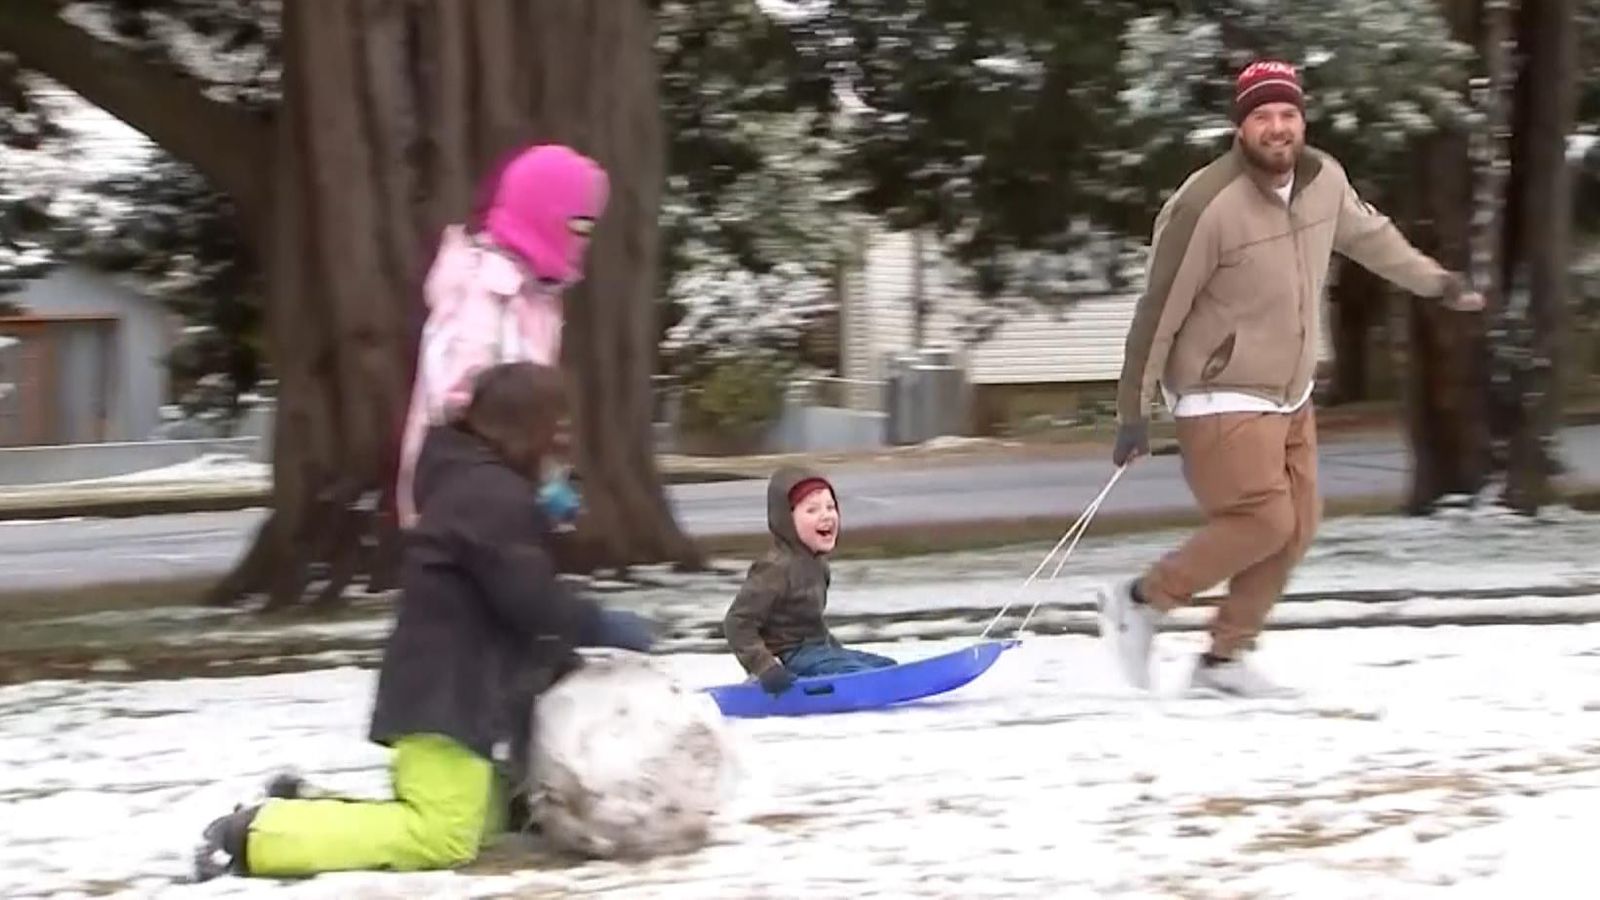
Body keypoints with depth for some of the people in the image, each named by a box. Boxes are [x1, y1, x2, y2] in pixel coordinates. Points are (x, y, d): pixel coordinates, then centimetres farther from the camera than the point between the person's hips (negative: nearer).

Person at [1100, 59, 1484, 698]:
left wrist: (1436, 281, 31)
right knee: (1264, 521, -16)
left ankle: (1225, 657, 18)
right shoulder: (1207, 205, -23)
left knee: (1297, 527, 7)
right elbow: (1158, 312, -17)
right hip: (1224, 399, -8)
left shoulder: (1324, 179, -3)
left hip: (1291, 397, 8)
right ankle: (1140, 601, 0)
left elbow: (1368, 234, 20)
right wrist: (1133, 415, -15)